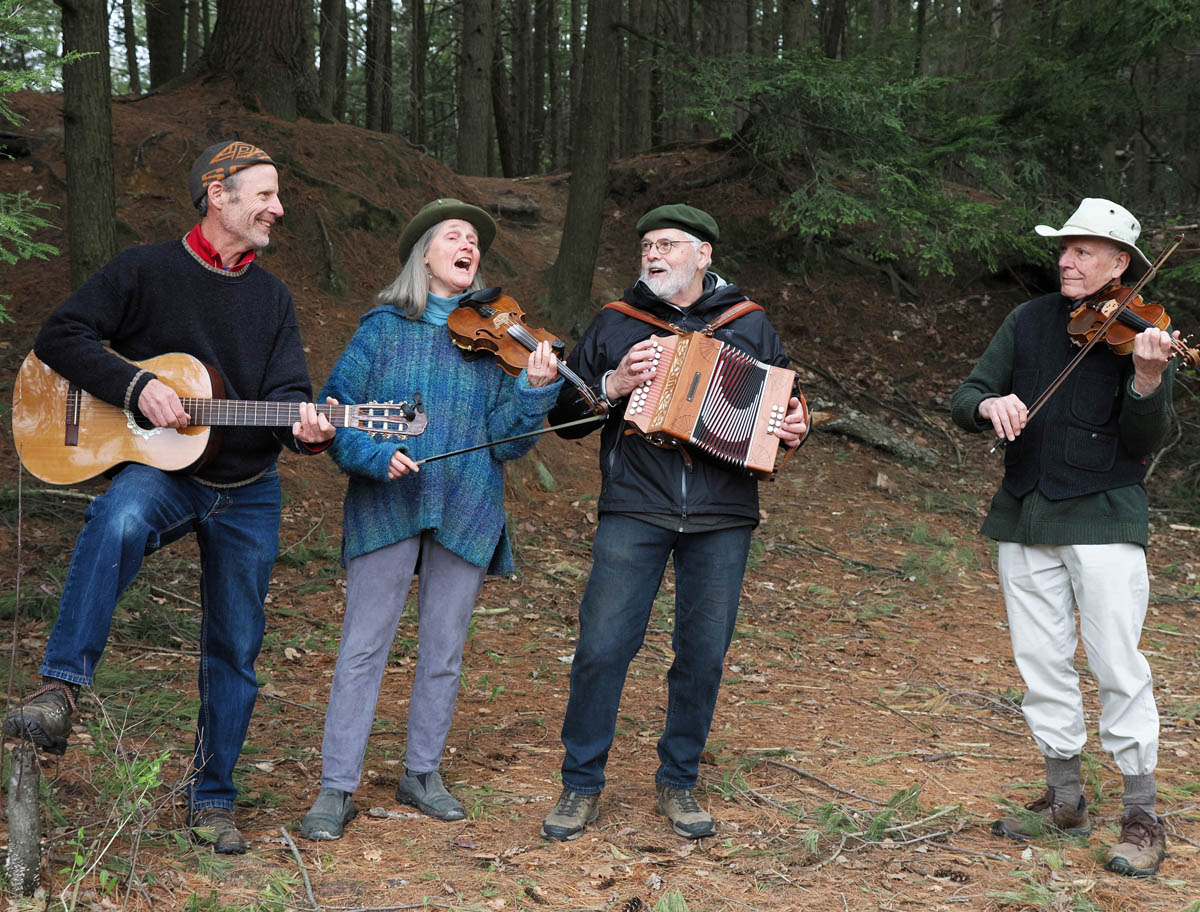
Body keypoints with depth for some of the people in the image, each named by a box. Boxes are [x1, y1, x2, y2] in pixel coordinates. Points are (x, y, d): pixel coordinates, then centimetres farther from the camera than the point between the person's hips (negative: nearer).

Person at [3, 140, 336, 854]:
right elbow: (60, 335, -7)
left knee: (235, 650, 7)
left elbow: (289, 389, 0)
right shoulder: (147, 271, -3)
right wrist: (137, 386, -20)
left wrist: (305, 427, -24)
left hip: (248, 492, 4)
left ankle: (213, 800, 21)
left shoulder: (272, 297, 9)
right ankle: (61, 692, -40)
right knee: (118, 521, -40)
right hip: (160, 469, -4)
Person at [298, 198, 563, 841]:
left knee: (444, 651, 10)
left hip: (465, 512, 3)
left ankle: (422, 773, 25)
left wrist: (535, 389, -13)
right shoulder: (384, 328, 2)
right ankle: (336, 788, 2)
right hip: (387, 506, -3)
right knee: (363, 648, -4)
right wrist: (375, 455, -19)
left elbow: (507, 443, 2)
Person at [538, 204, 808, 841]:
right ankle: (581, 784, 8)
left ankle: (678, 783, 21)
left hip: (722, 522, 1)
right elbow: (563, 413, 10)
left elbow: (784, 402, 21)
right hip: (634, 513, -1)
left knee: (703, 657, 5)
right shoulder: (615, 324, 10)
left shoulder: (749, 326, 12)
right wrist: (612, 387, -8)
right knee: (602, 646, -6)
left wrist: (793, 428, -2)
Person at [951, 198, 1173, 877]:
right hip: (1026, 517, 5)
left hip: (1103, 518, -4)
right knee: (1042, 661, 10)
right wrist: (990, 403, -18)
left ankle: (1143, 817, 3)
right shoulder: (1030, 322, 7)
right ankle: (1066, 800, 23)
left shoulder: (1141, 334, -5)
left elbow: (1145, 444, -12)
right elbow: (964, 400, 5)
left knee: (1119, 665, -7)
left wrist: (1148, 382, -31)